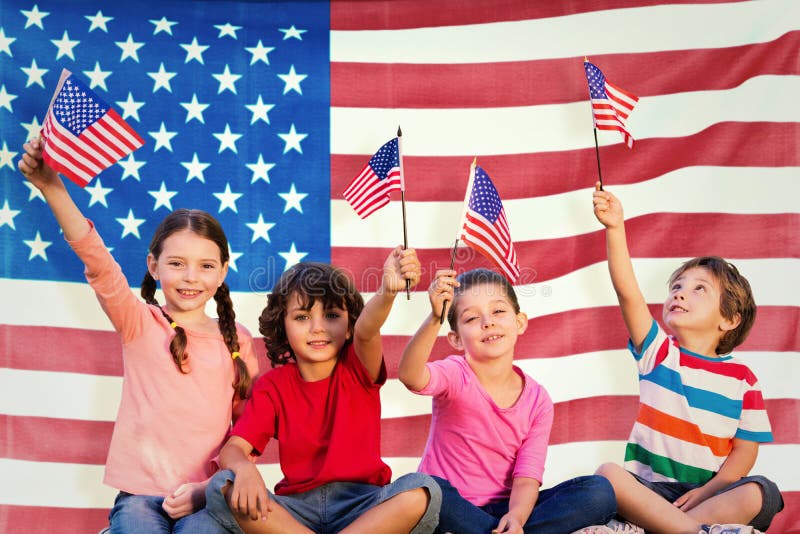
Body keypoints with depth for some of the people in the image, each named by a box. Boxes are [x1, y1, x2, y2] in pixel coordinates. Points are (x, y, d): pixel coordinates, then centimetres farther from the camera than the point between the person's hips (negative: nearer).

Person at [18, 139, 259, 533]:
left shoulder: (239, 342, 7)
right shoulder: (139, 323, 4)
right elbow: (97, 262, -11)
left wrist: (208, 490, -6)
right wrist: (52, 187, -24)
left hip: (205, 498, 0)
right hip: (139, 495, 0)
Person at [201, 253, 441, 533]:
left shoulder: (357, 368, 2)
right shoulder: (273, 385, 6)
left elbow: (365, 331, -22)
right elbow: (232, 449, -5)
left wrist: (387, 292, -45)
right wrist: (244, 468, -30)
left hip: (361, 505, -1)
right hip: (298, 506, 1)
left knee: (422, 490, -31)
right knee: (222, 487, -25)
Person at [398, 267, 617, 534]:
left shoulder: (537, 400, -1)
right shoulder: (455, 376, -10)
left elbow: (526, 478, -7)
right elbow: (411, 376, -34)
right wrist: (434, 319, -50)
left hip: (502, 509, 4)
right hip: (450, 507, -4)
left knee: (599, 492, -15)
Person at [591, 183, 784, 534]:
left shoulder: (741, 379, 6)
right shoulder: (658, 351, 8)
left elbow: (745, 451, 3)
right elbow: (627, 292, -7)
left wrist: (707, 492, -14)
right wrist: (615, 229, -19)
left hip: (709, 493, 0)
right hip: (649, 489, 0)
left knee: (761, 494, -29)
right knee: (607, 475, -31)